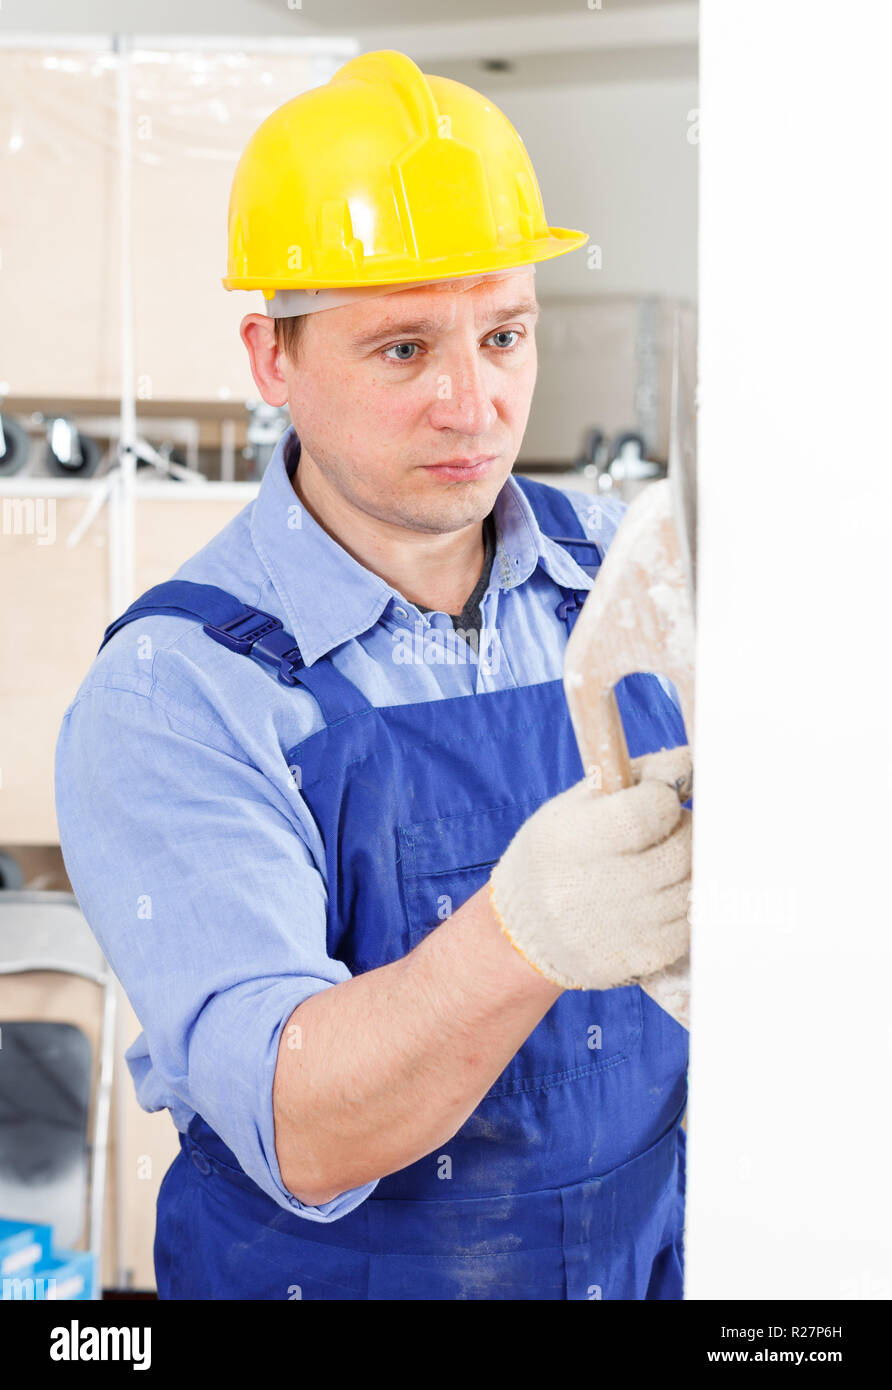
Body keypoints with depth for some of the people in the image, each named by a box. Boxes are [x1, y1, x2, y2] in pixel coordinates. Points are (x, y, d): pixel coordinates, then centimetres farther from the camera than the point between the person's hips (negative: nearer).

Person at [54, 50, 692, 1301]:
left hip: (652, 1250, 4)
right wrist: (525, 930, -48)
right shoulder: (169, 698, -20)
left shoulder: (622, 574, -8)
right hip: (332, 1271, -3)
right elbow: (300, 1134, -31)